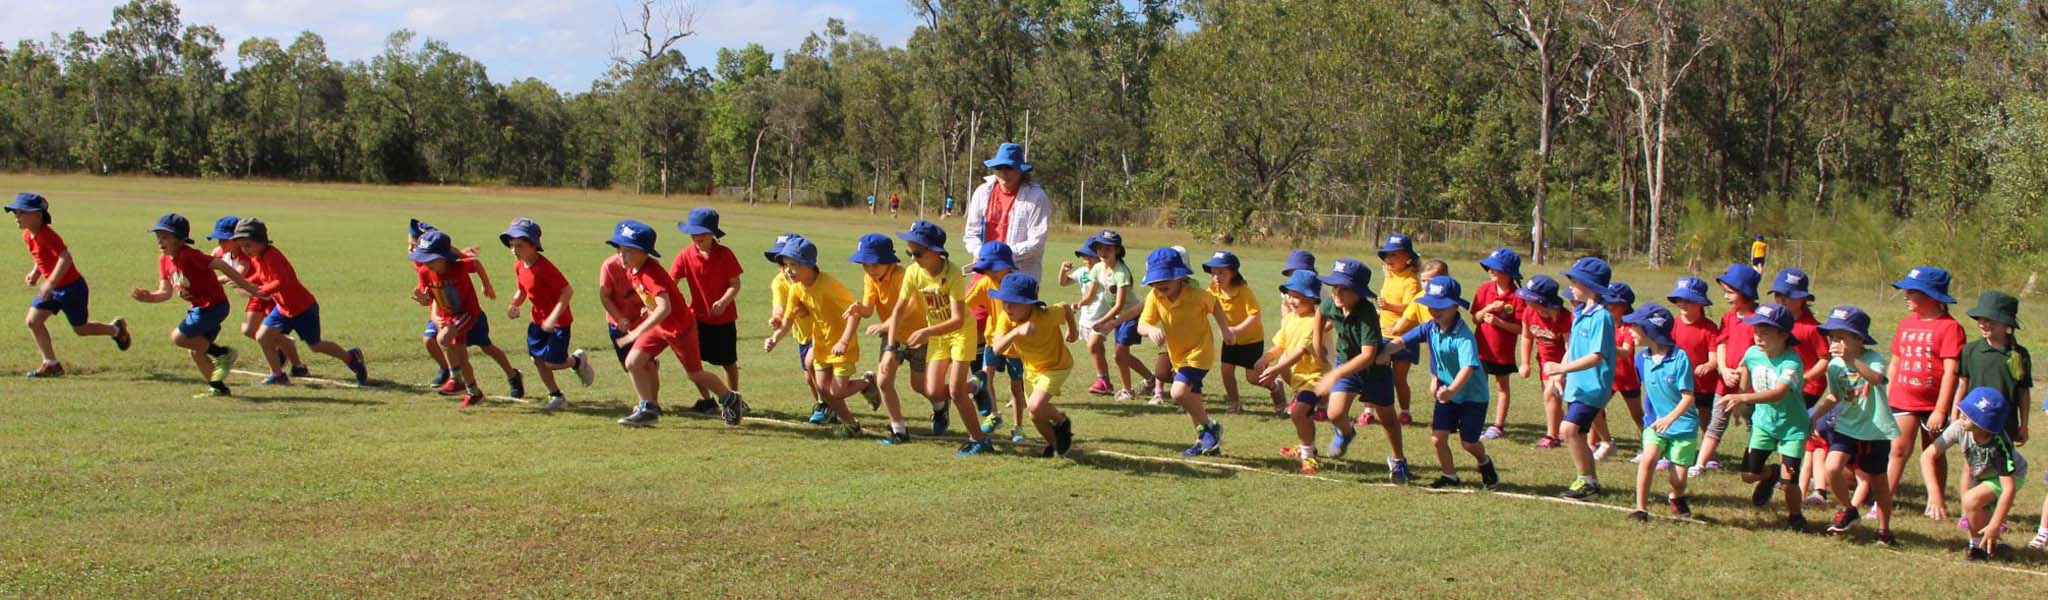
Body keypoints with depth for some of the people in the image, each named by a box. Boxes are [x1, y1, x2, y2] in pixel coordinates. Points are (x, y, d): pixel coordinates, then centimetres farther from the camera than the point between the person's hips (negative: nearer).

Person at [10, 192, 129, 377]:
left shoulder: (47, 235, -26)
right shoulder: (27, 235, 2)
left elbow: (66, 258, -37)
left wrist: (50, 283, -38)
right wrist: (35, 272, 7)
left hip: (72, 287, -8)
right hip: (53, 289, 8)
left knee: (80, 329, 7)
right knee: (33, 321, -1)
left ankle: (116, 329, 34)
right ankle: (51, 364, 8)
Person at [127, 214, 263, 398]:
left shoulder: (189, 256, -21)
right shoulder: (164, 260, 5)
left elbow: (221, 266, -24)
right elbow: (166, 292, 5)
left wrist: (247, 287, -25)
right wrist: (149, 297, -17)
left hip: (213, 306, -9)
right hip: (199, 308, 9)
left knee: (178, 337, -15)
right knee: (196, 352, 13)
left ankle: (223, 353, -4)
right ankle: (218, 387, 24)